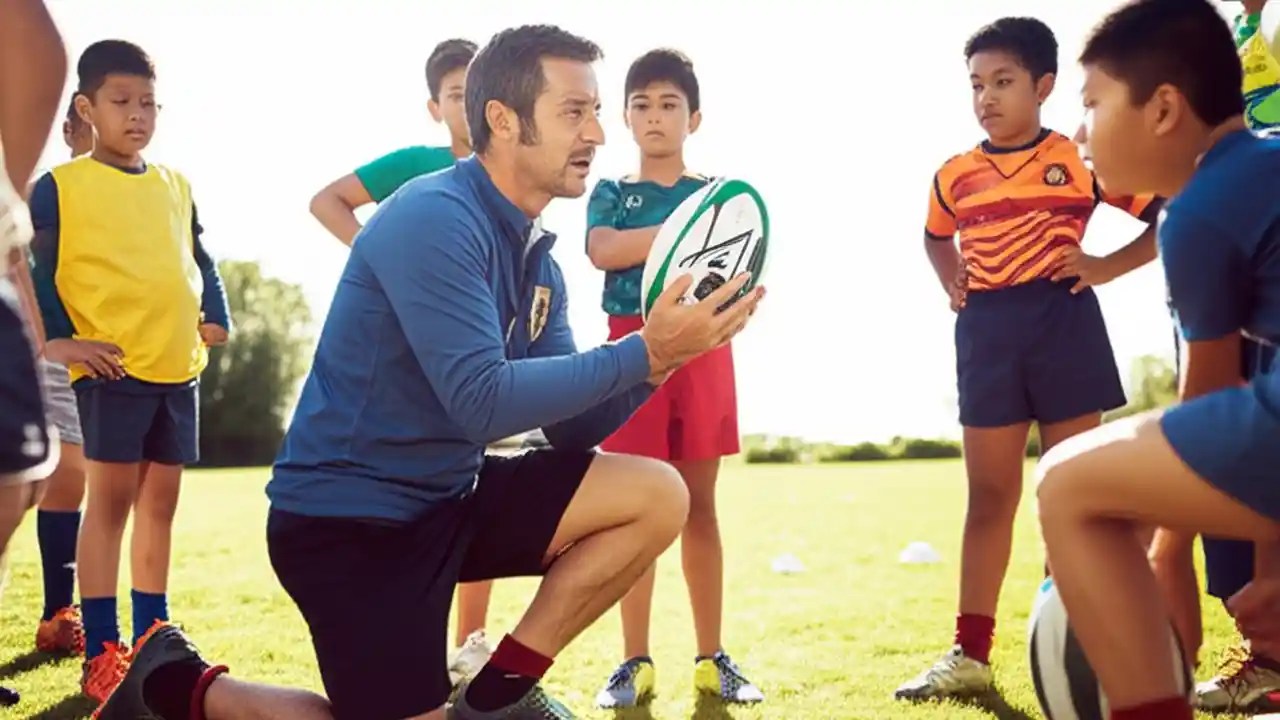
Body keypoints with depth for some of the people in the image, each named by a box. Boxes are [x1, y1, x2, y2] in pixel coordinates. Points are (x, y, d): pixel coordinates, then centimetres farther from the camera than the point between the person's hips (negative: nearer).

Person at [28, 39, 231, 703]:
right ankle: (100, 653, 4)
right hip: (111, 367, -5)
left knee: (160, 502, 11)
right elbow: (31, 269, -4)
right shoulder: (59, 187, -1)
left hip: (177, 366, 5)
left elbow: (199, 261, 23)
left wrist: (215, 318, 9)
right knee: (111, 499, -3)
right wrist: (56, 340, -13)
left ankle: (151, 640, 22)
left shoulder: (177, 187, 16)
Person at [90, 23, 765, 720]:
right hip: (346, 518, -8)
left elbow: (570, 429, 5)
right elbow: (483, 406, -27)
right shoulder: (433, 219, -19)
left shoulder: (536, 260, 7)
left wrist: (655, 364, -12)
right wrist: (643, 353, -25)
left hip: (446, 501, 8)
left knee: (658, 495, -4)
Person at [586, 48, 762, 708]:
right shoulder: (611, 193, 10)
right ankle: (635, 660, 6)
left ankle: (711, 658, 11)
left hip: (702, 349, 1)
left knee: (699, 505, 5)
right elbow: (603, 251, -11)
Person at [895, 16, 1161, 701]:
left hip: (1062, 324, -3)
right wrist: (952, 282, 10)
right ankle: (970, 653, 11)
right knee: (990, 495, 7)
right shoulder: (955, 176, 7)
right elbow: (936, 237, 28)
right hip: (985, 334, 3)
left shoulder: (1080, 161, -2)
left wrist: (1105, 267, -9)